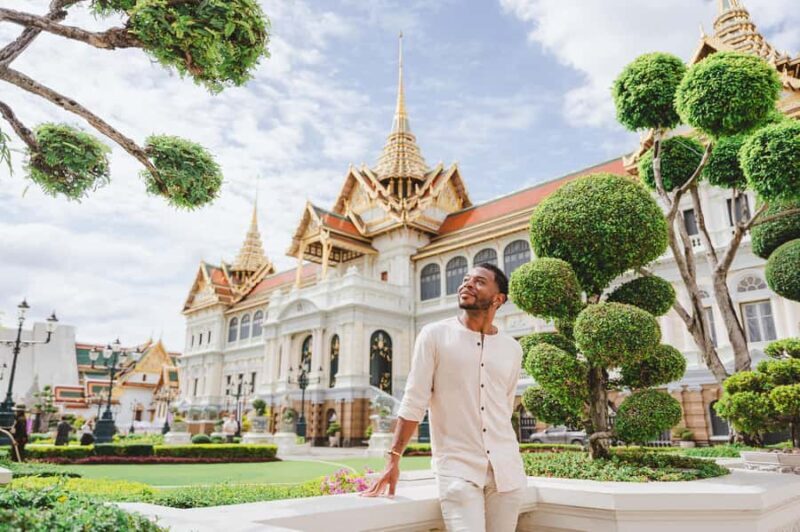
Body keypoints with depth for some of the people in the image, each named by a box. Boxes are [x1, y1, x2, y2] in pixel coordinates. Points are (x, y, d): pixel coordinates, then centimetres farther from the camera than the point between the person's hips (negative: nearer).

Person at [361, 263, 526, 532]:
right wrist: (393, 459, -8)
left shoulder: (512, 349, 7)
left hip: (506, 468, 4)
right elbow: (414, 402, -5)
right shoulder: (434, 335, -3)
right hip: (457, 465, -4)